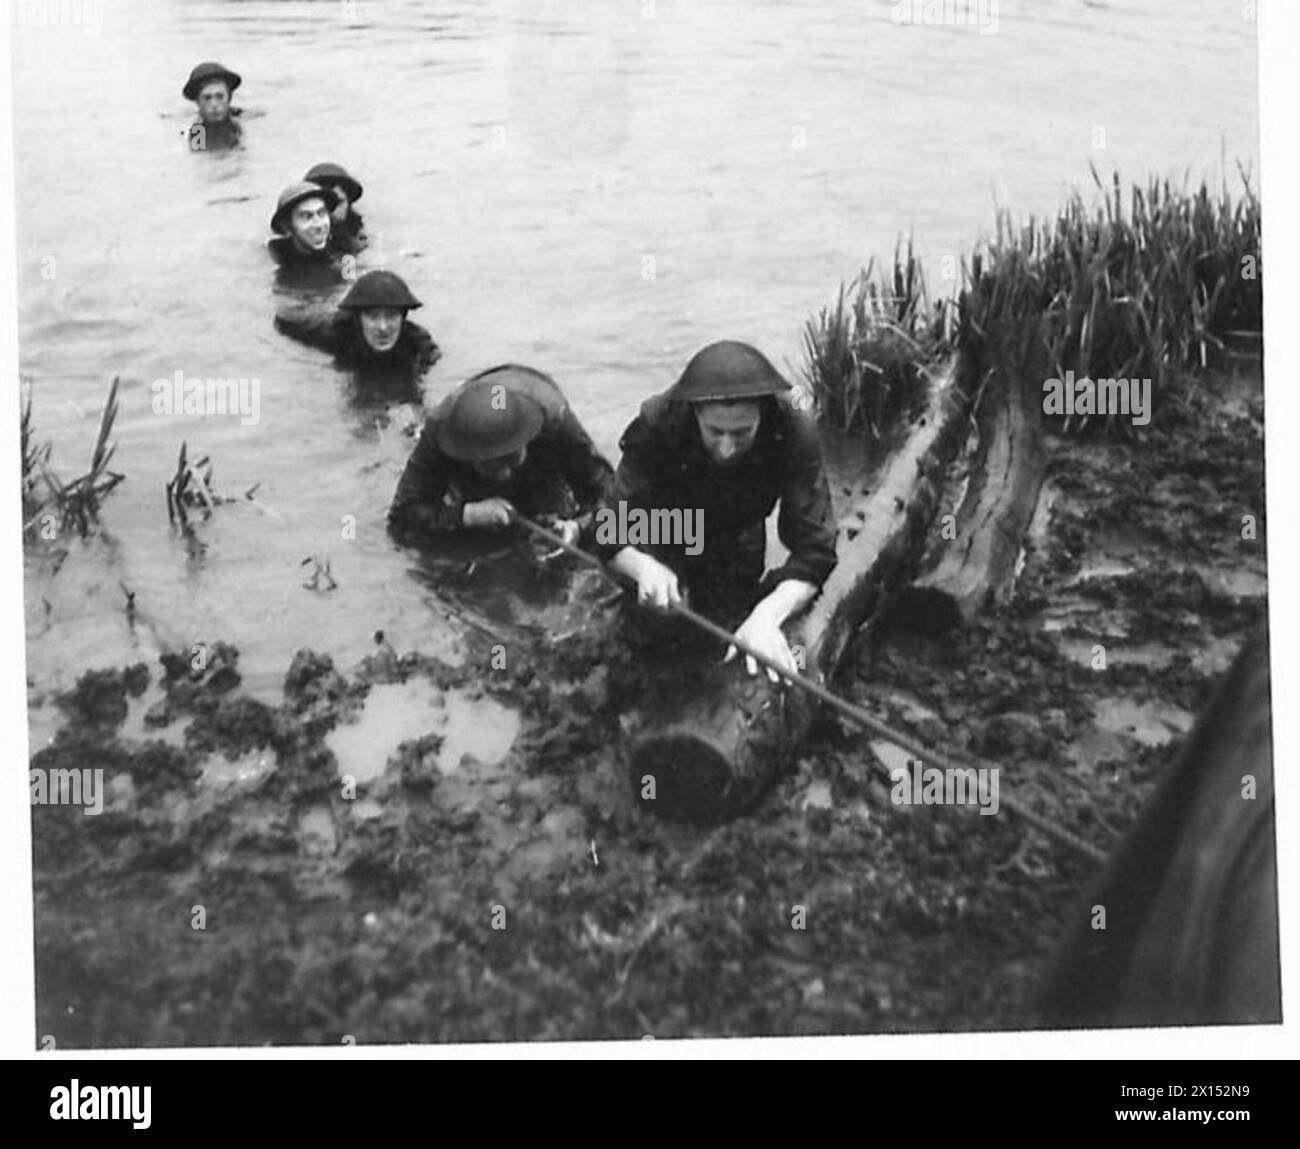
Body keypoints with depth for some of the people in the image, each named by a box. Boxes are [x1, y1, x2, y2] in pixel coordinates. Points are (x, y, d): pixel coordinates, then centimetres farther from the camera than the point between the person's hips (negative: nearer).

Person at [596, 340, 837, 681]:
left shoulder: (793, 434, -37)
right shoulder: (657, 425, -39)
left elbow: (814, 548, -36)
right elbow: (611, 530, -34)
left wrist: (767, 615, -54)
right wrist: (643, 567, -57)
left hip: (738, 537, 1)